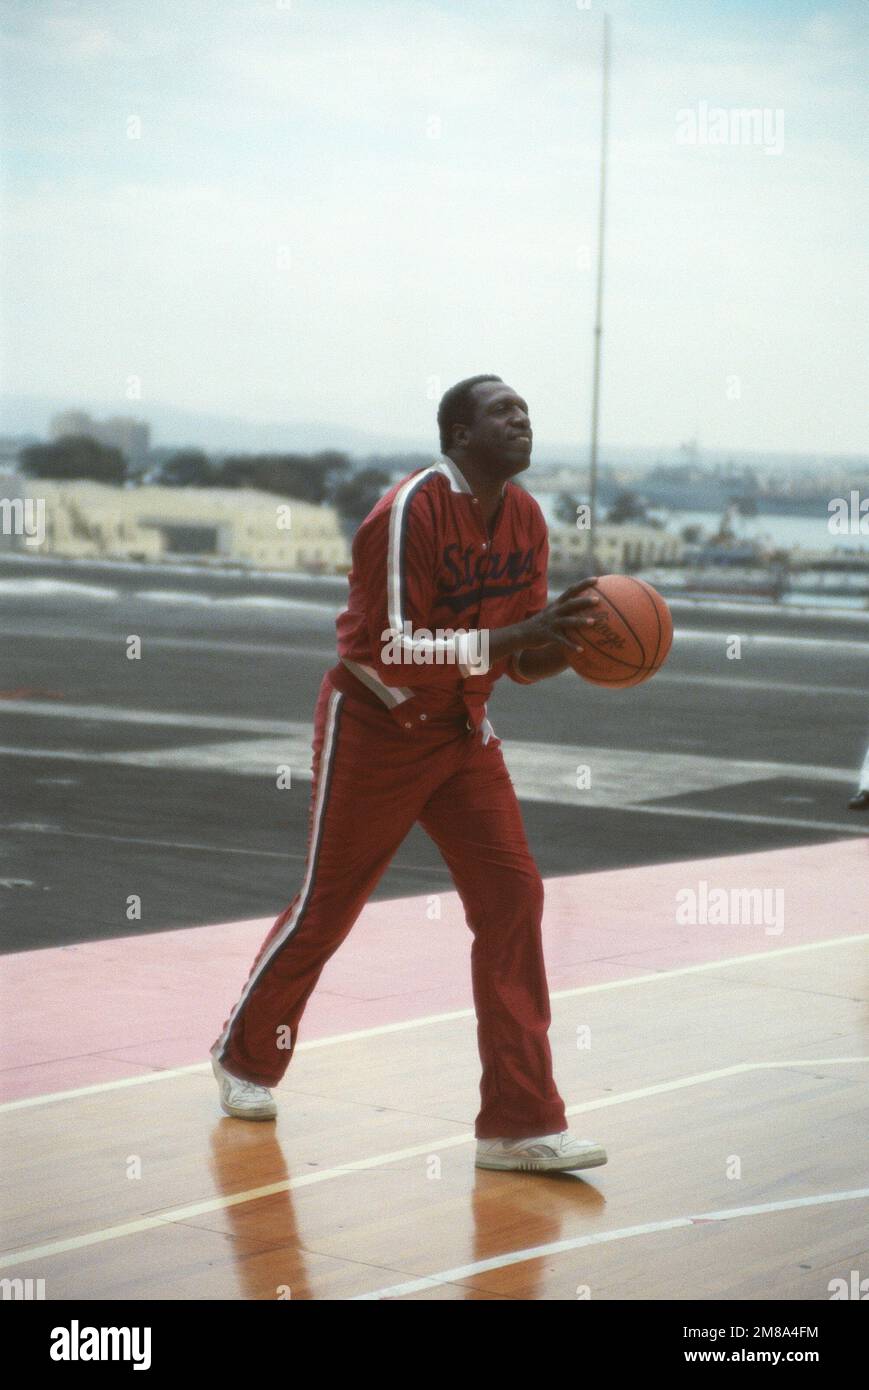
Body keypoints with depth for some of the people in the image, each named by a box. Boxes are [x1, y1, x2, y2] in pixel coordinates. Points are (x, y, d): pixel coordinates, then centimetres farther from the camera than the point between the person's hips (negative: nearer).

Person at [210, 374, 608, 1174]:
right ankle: (246, 1059, 34)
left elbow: (522, 661, 6)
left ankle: (519, 1124, -6)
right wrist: (515, 634, -32)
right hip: (375, 725, -6)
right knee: (326, 906, 7)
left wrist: (570, 641, -17)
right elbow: (394, 649, -27)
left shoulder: (525, 520, 0)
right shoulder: (409, 512, -22)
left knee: (512, 896, -7)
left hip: (463, 729, 6)